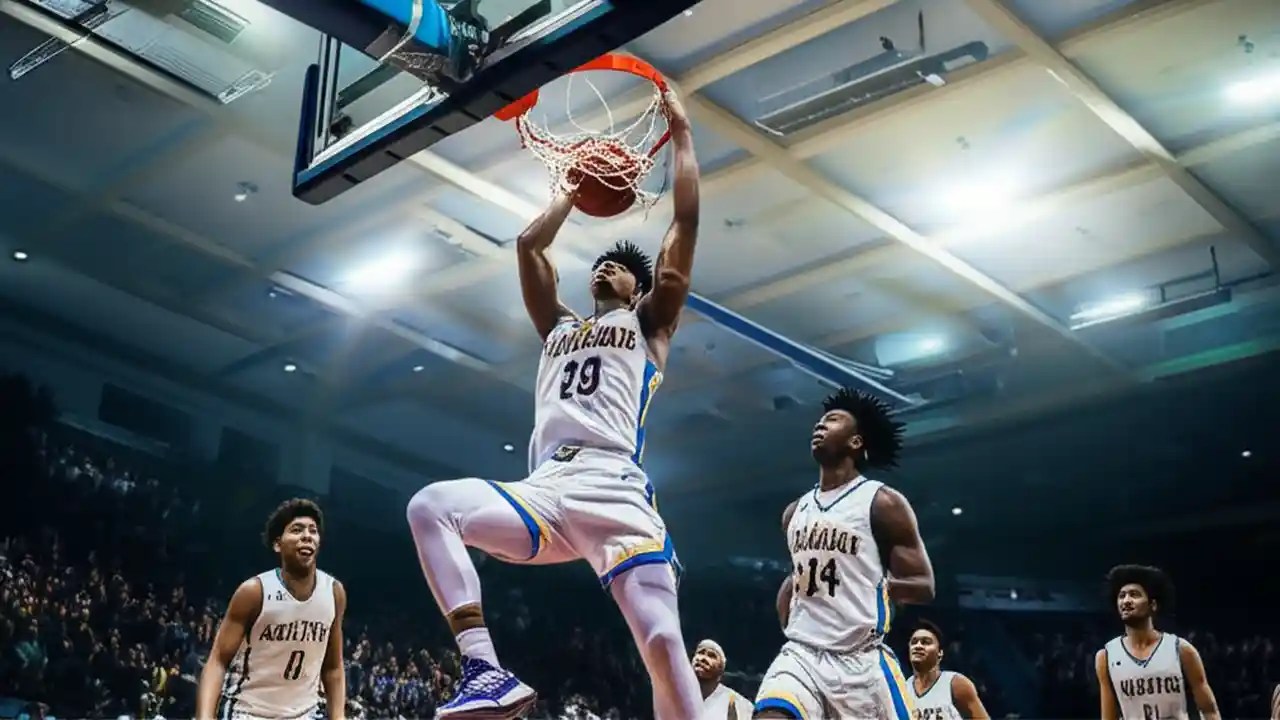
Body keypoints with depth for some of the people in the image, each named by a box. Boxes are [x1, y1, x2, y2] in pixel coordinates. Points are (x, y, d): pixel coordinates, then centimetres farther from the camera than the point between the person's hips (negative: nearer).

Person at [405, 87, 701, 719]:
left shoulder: (648, 323, 21)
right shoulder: (559, 328, 32)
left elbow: (685, 224, 15)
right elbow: (529, 245, 33)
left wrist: (681, 134, 21)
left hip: (614, 491, -4)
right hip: (545, 490, 4)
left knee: (662, 643, -17)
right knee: (430, 507, -20)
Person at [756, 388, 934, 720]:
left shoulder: (882, 503, -2)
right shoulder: (795, 511, 15)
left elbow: (923, 586, -4)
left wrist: (874, 584, -17)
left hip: (862, 659, -4)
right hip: (802, 652, 4)